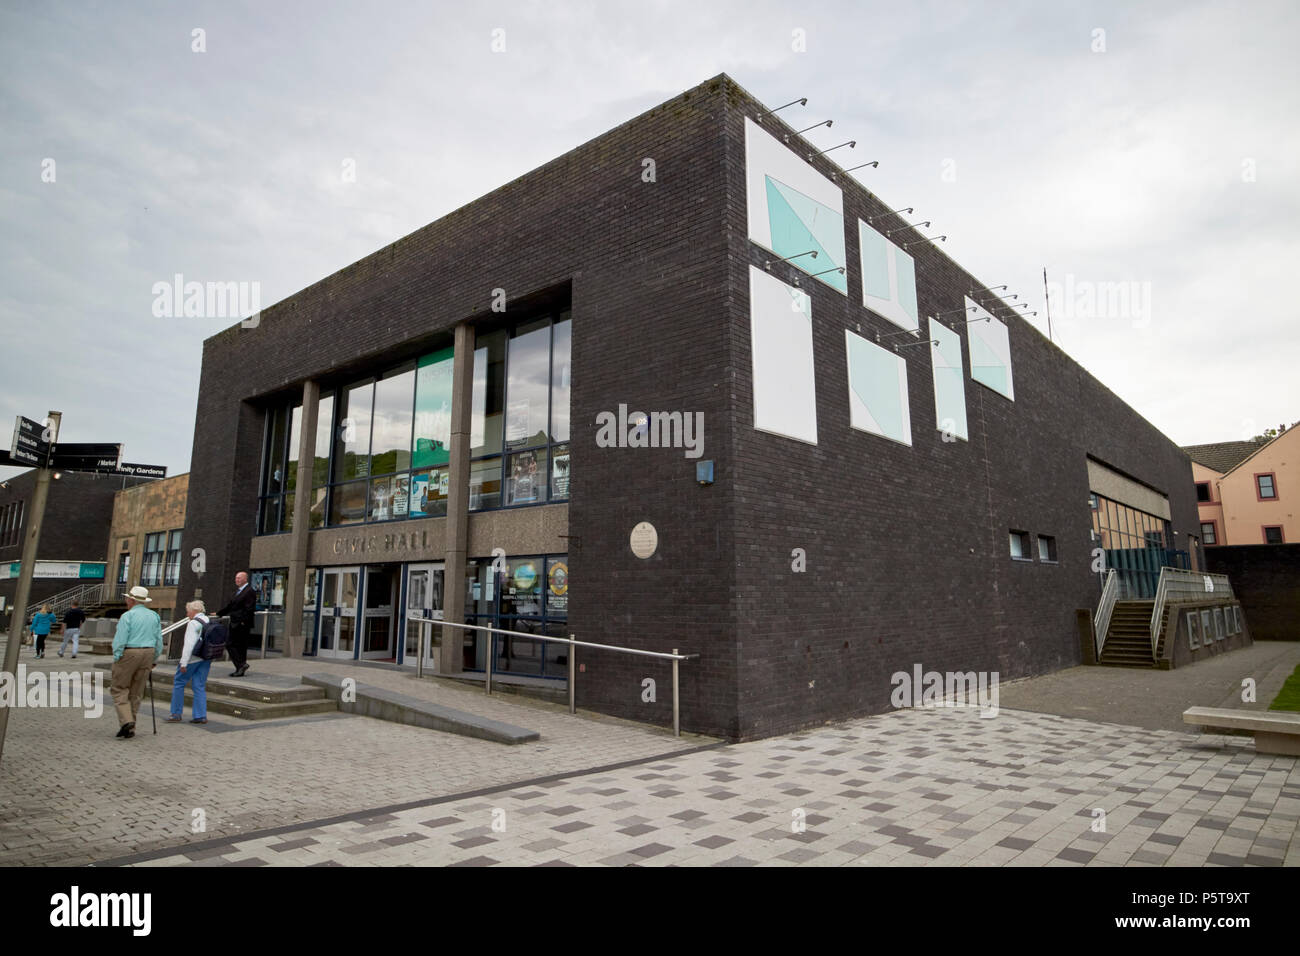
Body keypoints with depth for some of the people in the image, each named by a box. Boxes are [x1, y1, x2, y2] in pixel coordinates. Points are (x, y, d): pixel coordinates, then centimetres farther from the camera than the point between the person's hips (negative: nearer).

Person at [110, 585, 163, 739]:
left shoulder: (127, 616, -9)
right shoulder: (154, 616, 8)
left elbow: (120, 640, -13)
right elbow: (159, 641, 10)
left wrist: (116, 658, -4)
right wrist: (153, 660, 17)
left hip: (128, 654, -5)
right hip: (147, 654, 5)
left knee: (120, 690, 5)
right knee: (136, 693, 11)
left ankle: (126, 721, -11)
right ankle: (130, 729, 15)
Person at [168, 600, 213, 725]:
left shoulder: (194, 623, -13)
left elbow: (189, 644, -19)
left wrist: (183, 663, -19)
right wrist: (210, 661, 19)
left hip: (193, 658, -7)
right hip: (206, 658, 7)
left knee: (178, 683, 9)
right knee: (200, 686, 9)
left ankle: (176, 714, 14)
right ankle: (201, 716, 7)